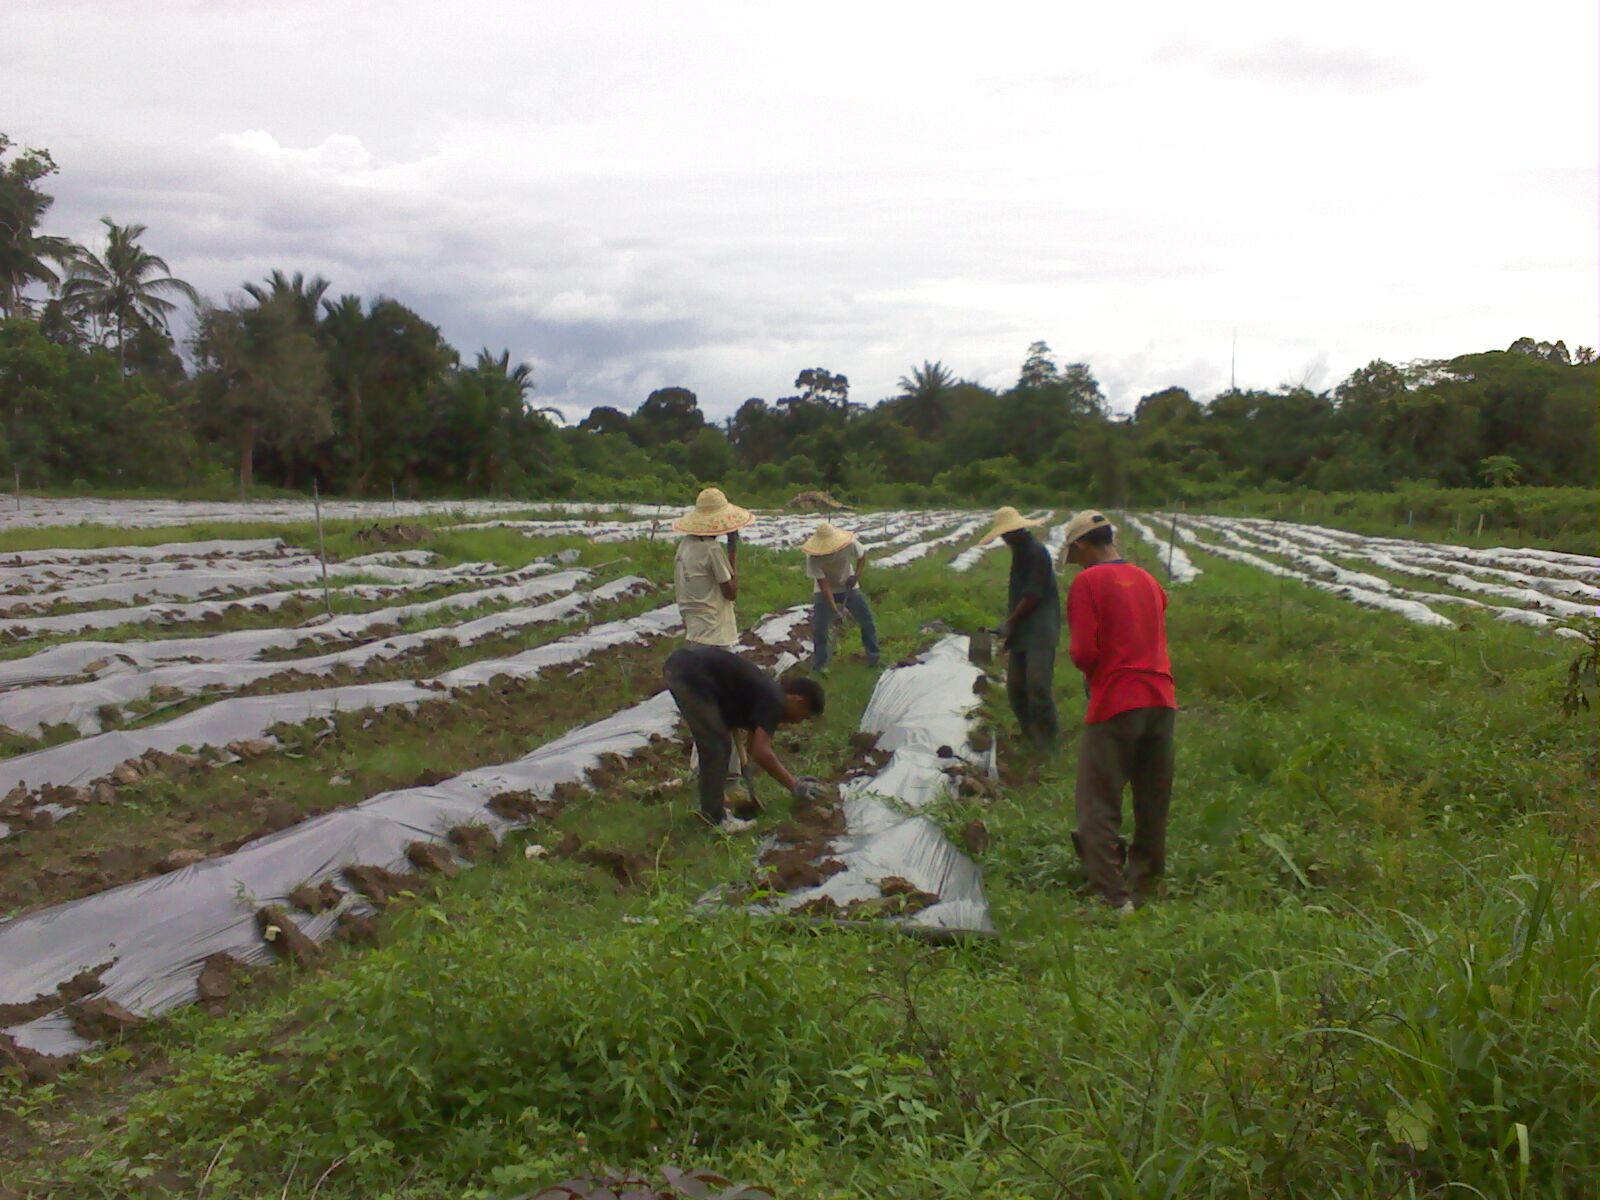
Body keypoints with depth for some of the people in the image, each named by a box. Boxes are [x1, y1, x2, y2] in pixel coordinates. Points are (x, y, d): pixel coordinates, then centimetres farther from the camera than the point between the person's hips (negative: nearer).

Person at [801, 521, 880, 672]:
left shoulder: (850, 544, -29)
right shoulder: (813, 557, -32)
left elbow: (863, 555, -6)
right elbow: (823, 583, -28)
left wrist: (857, 575, -21)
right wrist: (834, 608, -33)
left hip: (849, 587, 2)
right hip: (826, 591, -2)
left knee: (867, 621, 2)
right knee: (819, 627, -8)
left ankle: (874, 659, 19)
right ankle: (819, 664, 9)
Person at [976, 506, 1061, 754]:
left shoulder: (1036, 552, -14)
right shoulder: (1020, 552, 15)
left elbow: (1033, 596, -16)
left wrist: (1010, 622, -8)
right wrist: (1009, 626, 9)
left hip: (1040, 633, -9)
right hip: (1021, 632, 9)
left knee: (1038, 687, -12)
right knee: (1015, 689, 10)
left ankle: (1048, 741, 0)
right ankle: (1031, 736, 22)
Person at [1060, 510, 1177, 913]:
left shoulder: (1087, 581, -6)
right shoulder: (1148, 580, 14)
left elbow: (1084, 652, -12)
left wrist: (1076, 656, 9)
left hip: (1115, 703, -7)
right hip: (1162, 701, 7)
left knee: (1099, 808, -1)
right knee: (1153, 804, 15)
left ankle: (1112, 898, -6)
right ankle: (1143, 888, 26)